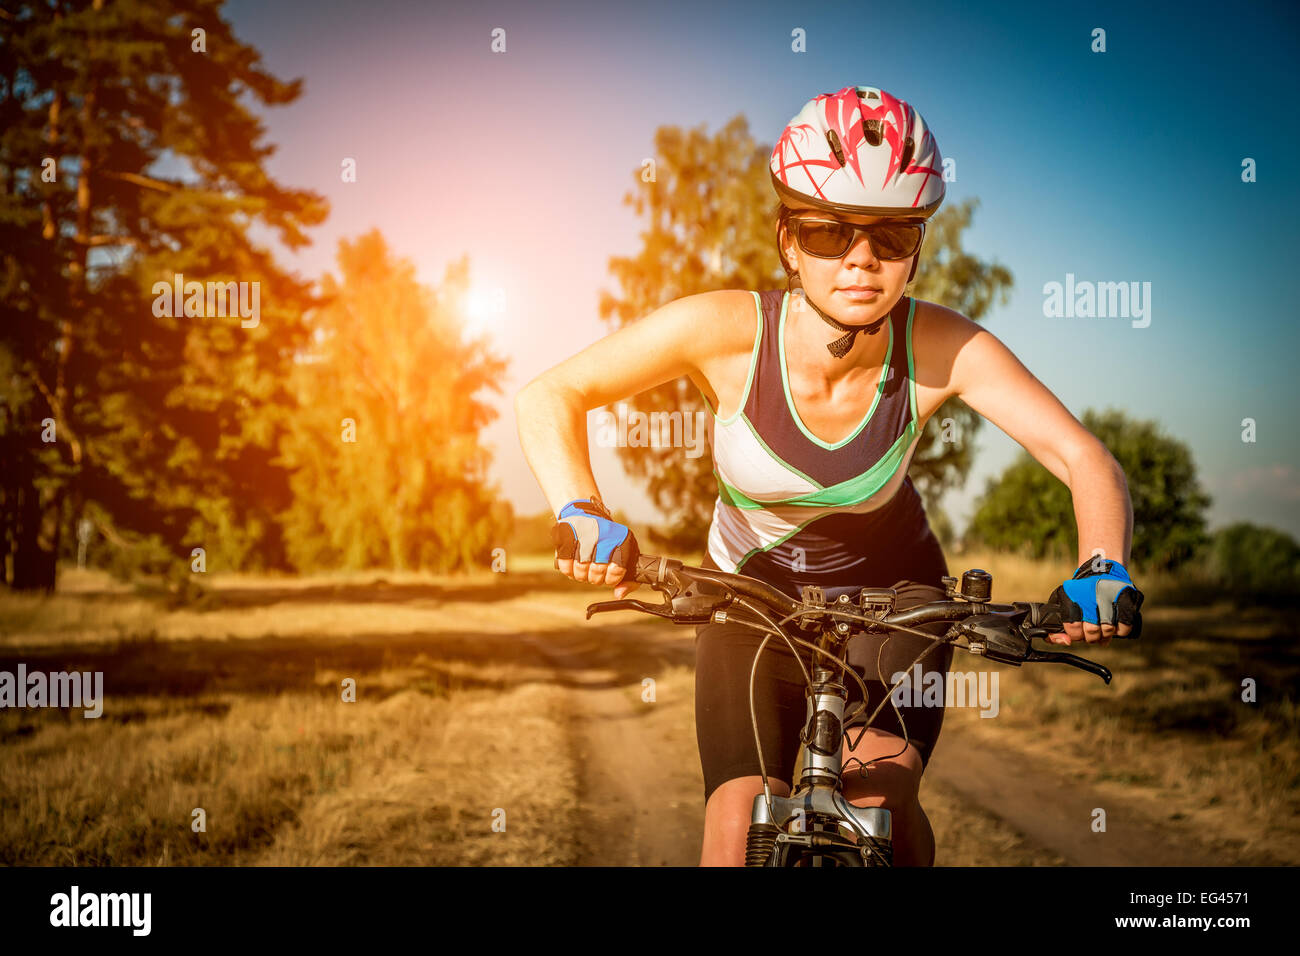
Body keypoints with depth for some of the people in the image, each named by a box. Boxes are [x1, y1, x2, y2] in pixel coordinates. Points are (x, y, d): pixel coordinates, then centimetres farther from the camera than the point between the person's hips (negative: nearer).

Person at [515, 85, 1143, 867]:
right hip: (752, 593, 0)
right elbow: (550, 398, -20)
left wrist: (1103, 571, -45)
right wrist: (584, 516, -36)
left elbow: (1086, 460, -26)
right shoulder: (726, 330, -28)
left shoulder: (941, 348, -27)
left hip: (892, 592, 0)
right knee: (738, 829, -15)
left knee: (883, 792, -24)